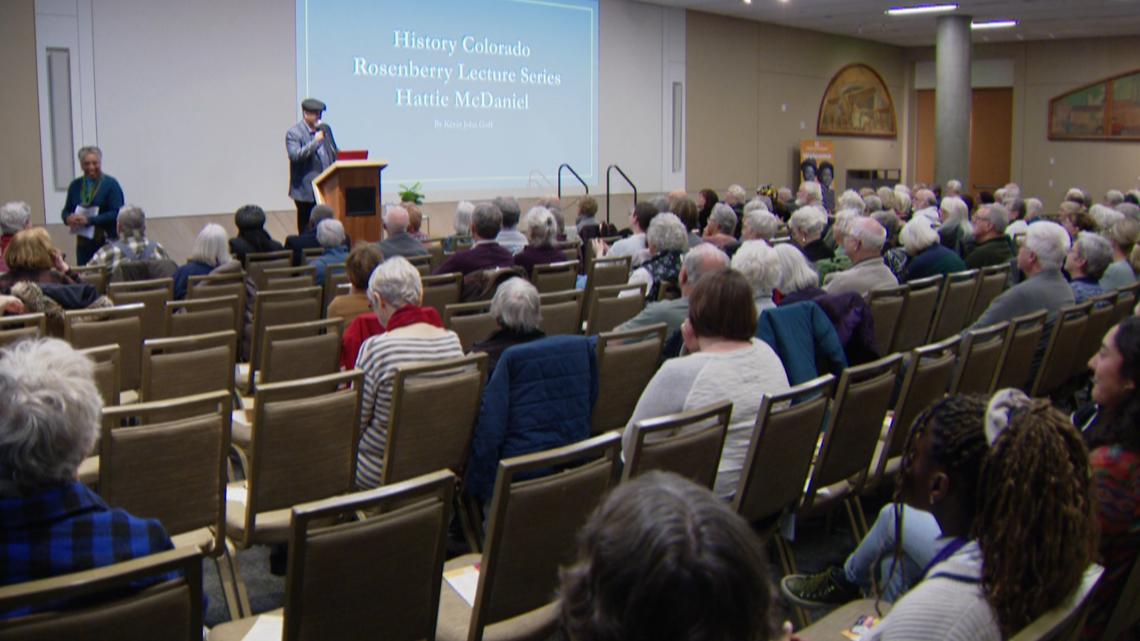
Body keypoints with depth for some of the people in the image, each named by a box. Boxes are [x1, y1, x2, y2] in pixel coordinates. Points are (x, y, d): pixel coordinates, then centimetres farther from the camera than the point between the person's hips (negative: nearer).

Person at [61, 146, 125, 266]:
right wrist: (68, 218, -6)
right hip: (83, 243, 4)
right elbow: (66, 210, 19)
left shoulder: (111, 184, -4)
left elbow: (117, 214, -12)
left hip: (107, 241, -4)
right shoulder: (75, 185, 11)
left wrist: (89, 220, -18)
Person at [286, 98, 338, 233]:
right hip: (306, 190, -5)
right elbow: (295, 155, -20)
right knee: (307, 229, 3)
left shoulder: (325, 129, 13)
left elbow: (334, 153, 20)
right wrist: (315, 141, -21)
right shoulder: (293, 133, -6)